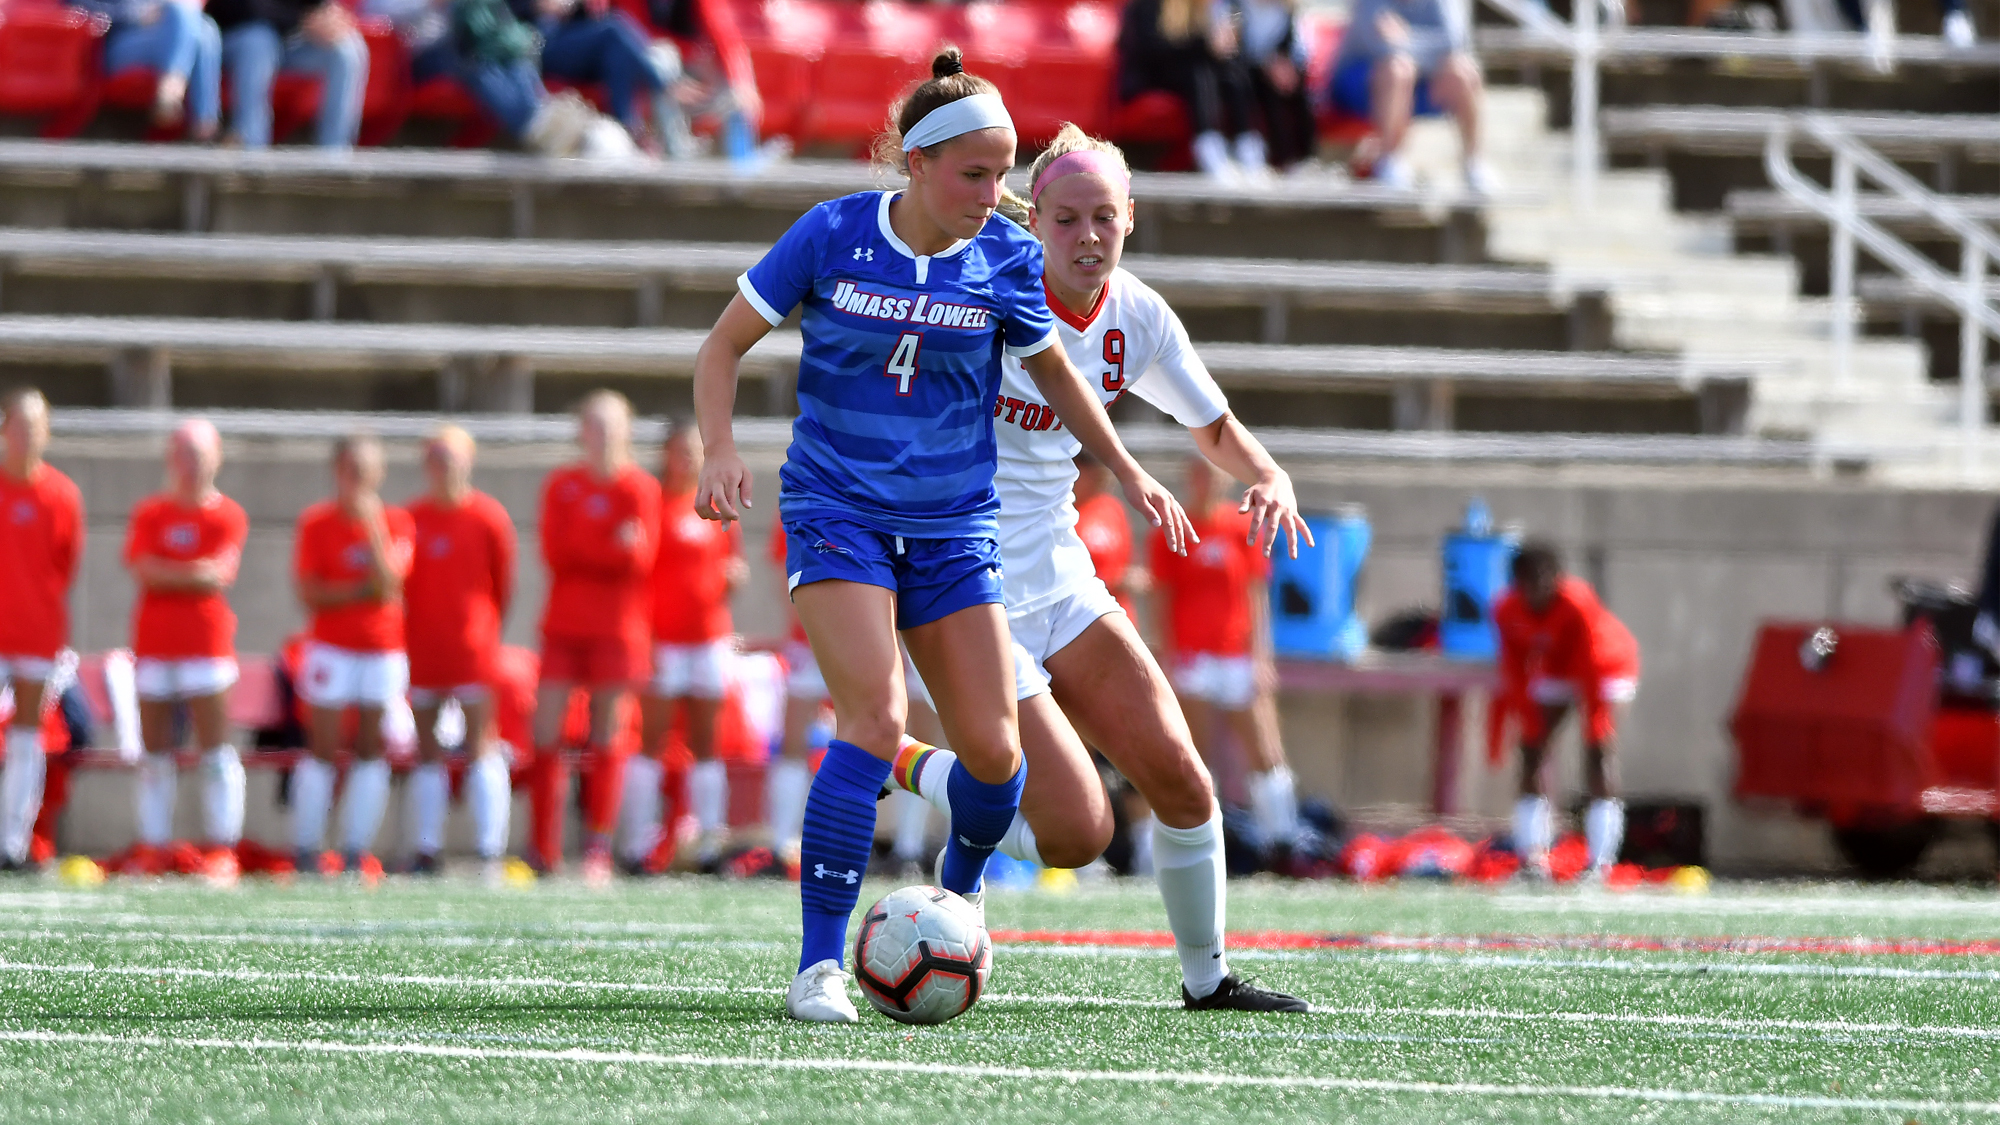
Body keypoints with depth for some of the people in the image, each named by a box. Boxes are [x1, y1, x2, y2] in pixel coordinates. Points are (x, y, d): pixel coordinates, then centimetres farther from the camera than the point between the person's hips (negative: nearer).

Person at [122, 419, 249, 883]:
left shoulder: (228, 516, 3)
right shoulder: (149, 513, 9)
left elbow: (219, 575, -10)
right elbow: (142, 570, -5)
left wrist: (167, 574, -12)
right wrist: (197, 573, -10)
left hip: (208, 644, -2)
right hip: (153, 644, 2)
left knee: (215, 751, -6)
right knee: (155, 753, 3)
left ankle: (222, 851, -5)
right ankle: (152, 849, 6)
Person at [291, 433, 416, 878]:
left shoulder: (396, 522, 2)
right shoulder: (317, 523, -2)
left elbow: (389, 584, -12)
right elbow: (310, 595, -6)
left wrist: (372, 526, -19)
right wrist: (364, 590, -13)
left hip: (384, 652, 2)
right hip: (332, 648, -2)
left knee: (372, 750, 1)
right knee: (323, 749, -3)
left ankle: (355, 852, 5)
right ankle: (306, 850, 2)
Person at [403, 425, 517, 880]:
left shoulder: (488, 516, -1)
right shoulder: (412, 518, 7)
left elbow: (502, 585, 4)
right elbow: (400, 582, 11)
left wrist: (490, 632, 6)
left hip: (473, 648, -3)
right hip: (422, 649, 3)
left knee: (481, 747, -8)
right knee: (426, 751, 7)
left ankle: (490, 853, -9)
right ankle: (426, 850, 12)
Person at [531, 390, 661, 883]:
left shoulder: (640, 488, 2)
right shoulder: (562, 485, 8)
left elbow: (642, 561, -5)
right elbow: (554, 552, -2)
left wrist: (587, 552, -23)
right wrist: (613, 550, -14)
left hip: (617, 629, -2)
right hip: (564, 626, 2)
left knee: (607, 739, -1)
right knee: (546, 734, -6)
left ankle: (598, 851, 3)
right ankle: (544, 849, -2)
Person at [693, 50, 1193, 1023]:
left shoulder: (1006, 260, -2)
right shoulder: (832, 235, -8)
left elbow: (1053, 373, 16)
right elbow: (724, 345, 1)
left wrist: (1129, 474, 12)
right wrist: (721, 449, -15)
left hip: (952, 530, 3)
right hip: (837, 513, -3)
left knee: (992, 752, -2)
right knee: (875, 725, -22)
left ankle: (959, 885, 34)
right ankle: (820, 965, -16)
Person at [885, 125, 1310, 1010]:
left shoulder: (1136, 320, 2)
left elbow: (1216, 427, 15)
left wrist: (1270, 480, -3)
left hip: (1060, 580, 6)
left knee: (1182, 785, -1)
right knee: (1078, 833, -14)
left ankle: (1206, 976, 20)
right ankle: (916, 772, 10)